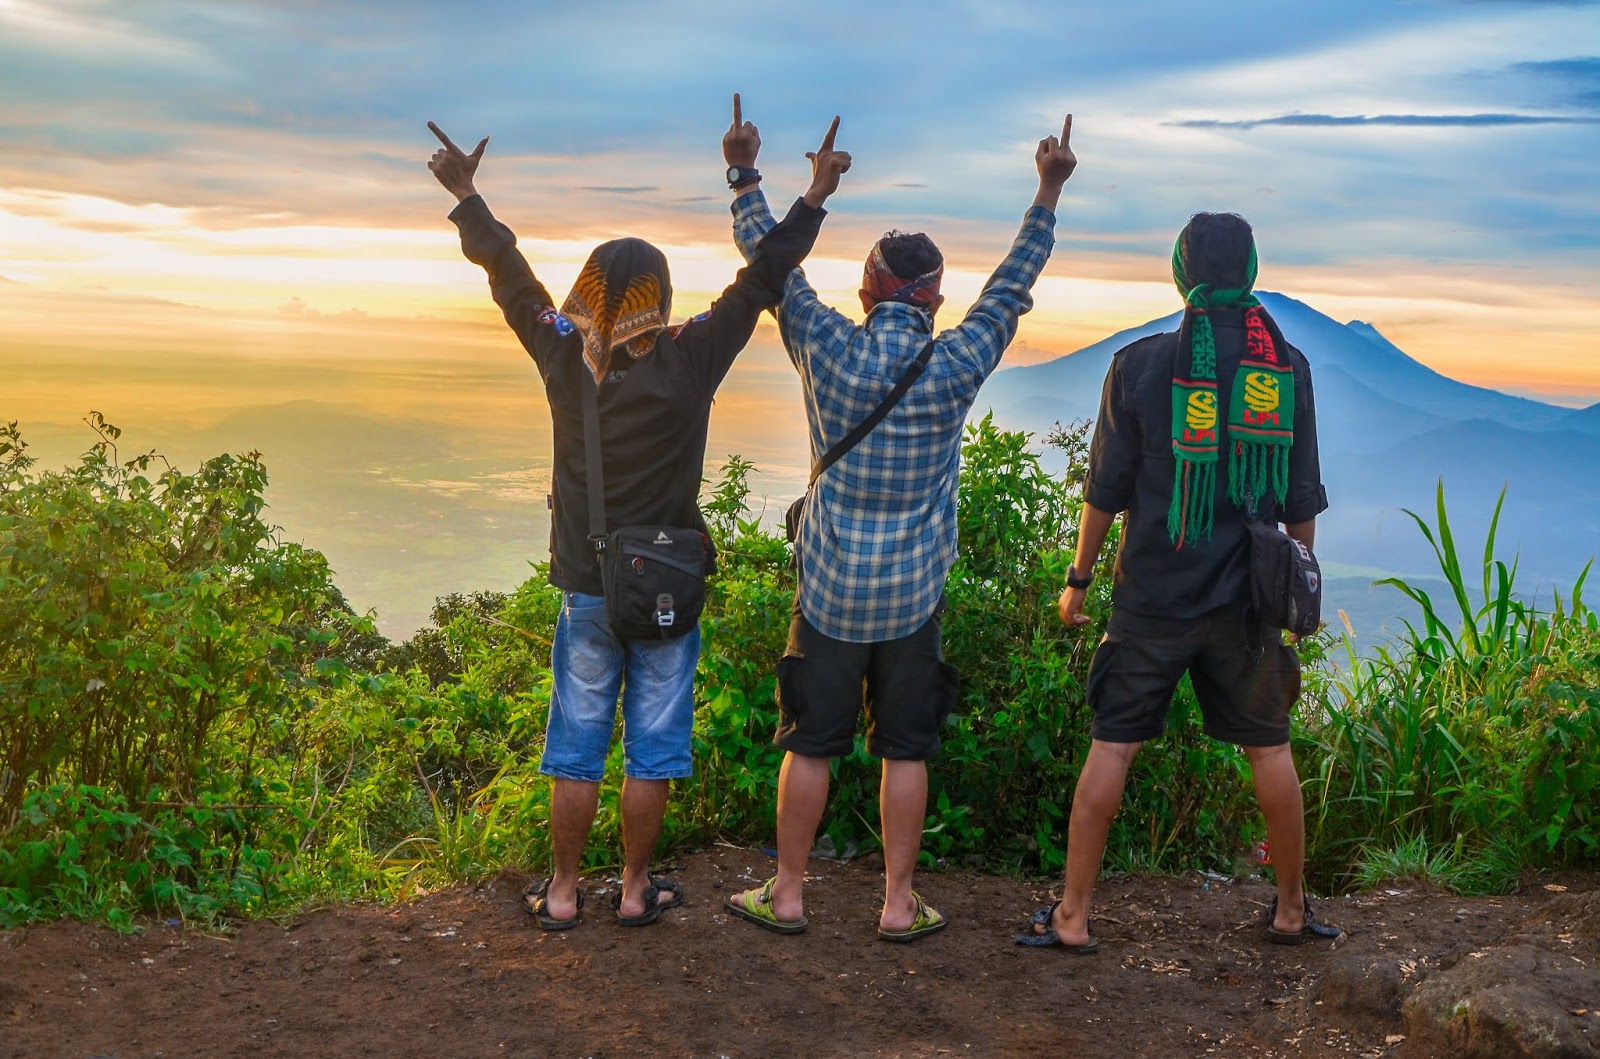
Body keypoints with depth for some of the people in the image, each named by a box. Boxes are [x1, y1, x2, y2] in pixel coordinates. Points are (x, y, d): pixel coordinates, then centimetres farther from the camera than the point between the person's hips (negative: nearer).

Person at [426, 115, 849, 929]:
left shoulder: (565, 359, -6)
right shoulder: (690, 363, -13)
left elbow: (511, 278, 6)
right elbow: (762, 281, -7)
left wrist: (467, 199, 18)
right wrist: (814, 199, 2)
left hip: (587, 591, 2)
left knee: (576, 747, 12)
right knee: (651, 748, 11)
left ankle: (562, 891, 21)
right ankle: (634, 888, 21)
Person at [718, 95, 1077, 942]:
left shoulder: (829, 352, -8)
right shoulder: (955, 367, -8)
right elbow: (1011, 286, 4)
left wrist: (744, 177, 13)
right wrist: (1049, 193, 13)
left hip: (830, 591, 0)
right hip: (912, 595, 0)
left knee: (809, 744, 9)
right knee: (905, 750, 9)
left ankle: (785, 895, 18)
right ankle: (898, 904, 15)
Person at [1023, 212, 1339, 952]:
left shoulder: (1138, 365, -7)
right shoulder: (1289, 368, 0)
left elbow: (1106, 489, -3)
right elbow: (1302, 501, 5)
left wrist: (1078, 578, 8)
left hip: (1152, 598, -2)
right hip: (1246, 601, 2)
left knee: (1112, 748, 3)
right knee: (1269, 752, 15)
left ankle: (1072, 917, 7)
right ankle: (1291, 910, 26)